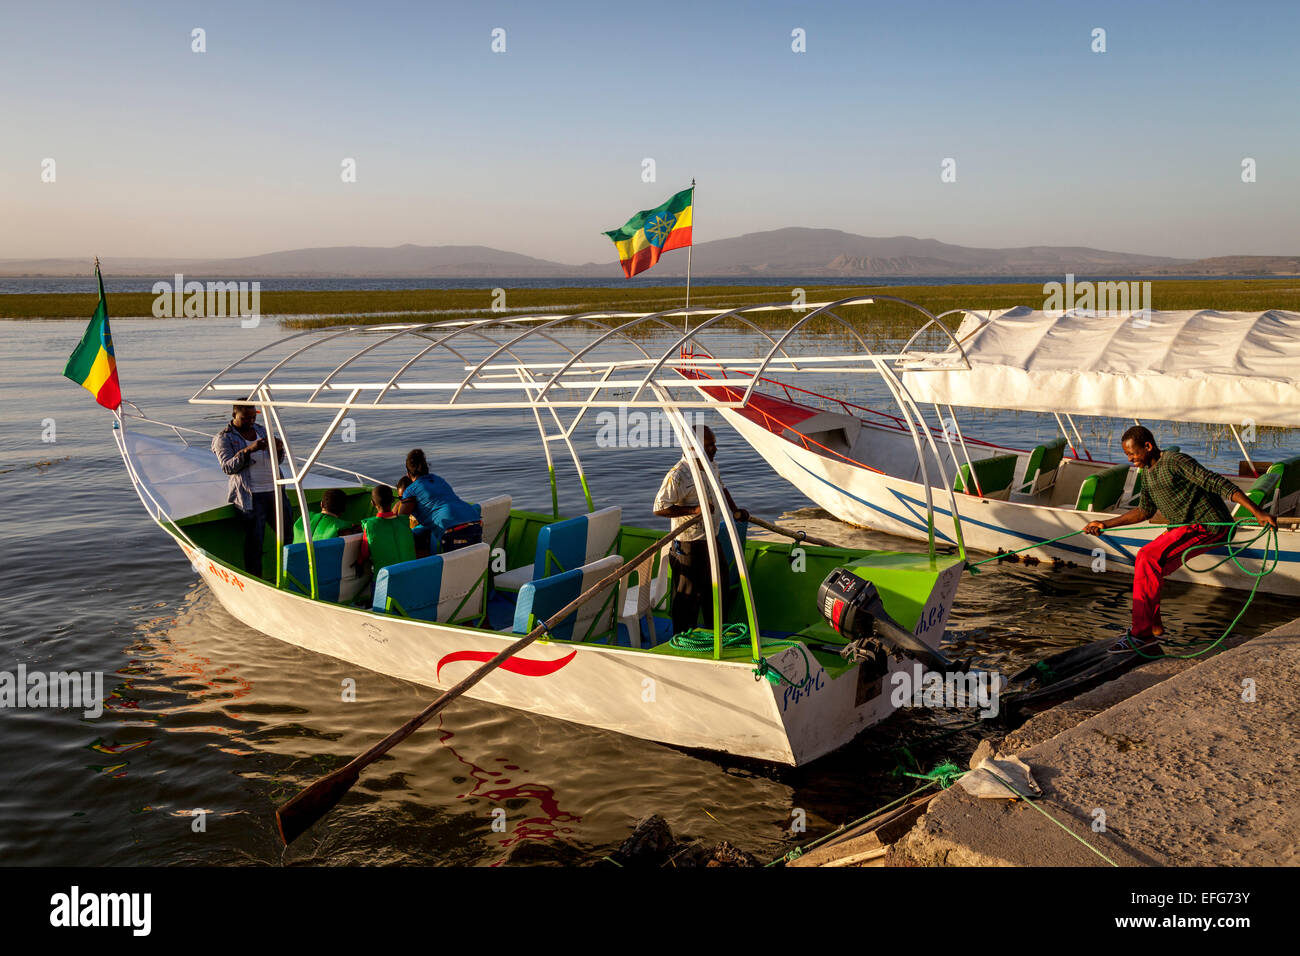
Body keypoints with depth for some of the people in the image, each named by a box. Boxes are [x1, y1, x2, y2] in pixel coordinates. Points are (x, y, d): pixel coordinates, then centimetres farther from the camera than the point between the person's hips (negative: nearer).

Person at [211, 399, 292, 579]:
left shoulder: (261, 430, 16)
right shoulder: (224, 438, -1)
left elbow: (278, 459, 16)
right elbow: (227, 467, -13)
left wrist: (278, 450, -8)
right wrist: (248, 450, -26)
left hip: (275, 490, 6)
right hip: (250, 497, -6)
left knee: (287, 533, 7)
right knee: (254, 540, -7)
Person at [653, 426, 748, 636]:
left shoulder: (711, 465, 6)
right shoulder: (677, 475, -21)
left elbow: (721, 488, 27)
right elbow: (659, 508, -23)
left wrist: (735, 510, 18)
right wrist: (693, 510, -28)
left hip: (711, 540, 9)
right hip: (689, 545, -9)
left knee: (715, 589, 20)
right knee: (688, 596, 0)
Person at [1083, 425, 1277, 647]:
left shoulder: (1176, 462, -17)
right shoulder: (1148, 472, 12)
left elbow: (1218, 484, -23)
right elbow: (1145, 511, 24)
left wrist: (1258, 512, -30)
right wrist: (1105, 524, 21)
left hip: (1208, 526, -10)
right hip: (1184, 527, 10)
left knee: (1149, 557, -22)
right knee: (1145, 562, 6)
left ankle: (1142, 633, -20)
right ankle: (1154, 628, 19)